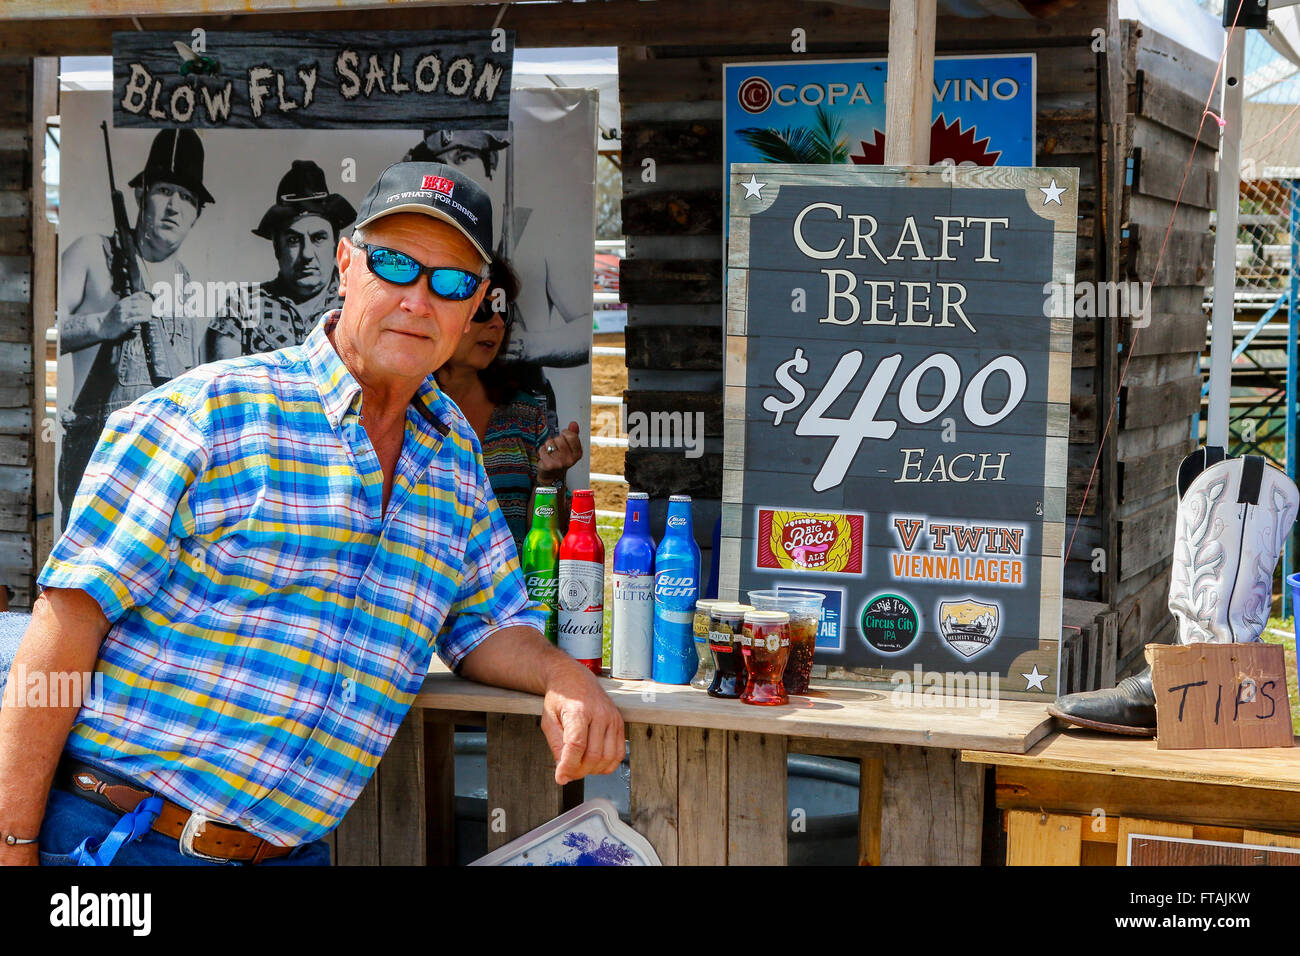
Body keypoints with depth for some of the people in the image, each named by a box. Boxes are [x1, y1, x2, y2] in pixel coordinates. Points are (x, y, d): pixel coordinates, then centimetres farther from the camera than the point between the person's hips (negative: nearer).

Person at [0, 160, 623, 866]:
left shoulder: (454, 455, 9)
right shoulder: (207, 412, -10)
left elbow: (487, 622, 19)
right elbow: (70, 619, -14)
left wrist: (562, 674, -5)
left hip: (291, 849, 5)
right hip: (115, 834, -5)